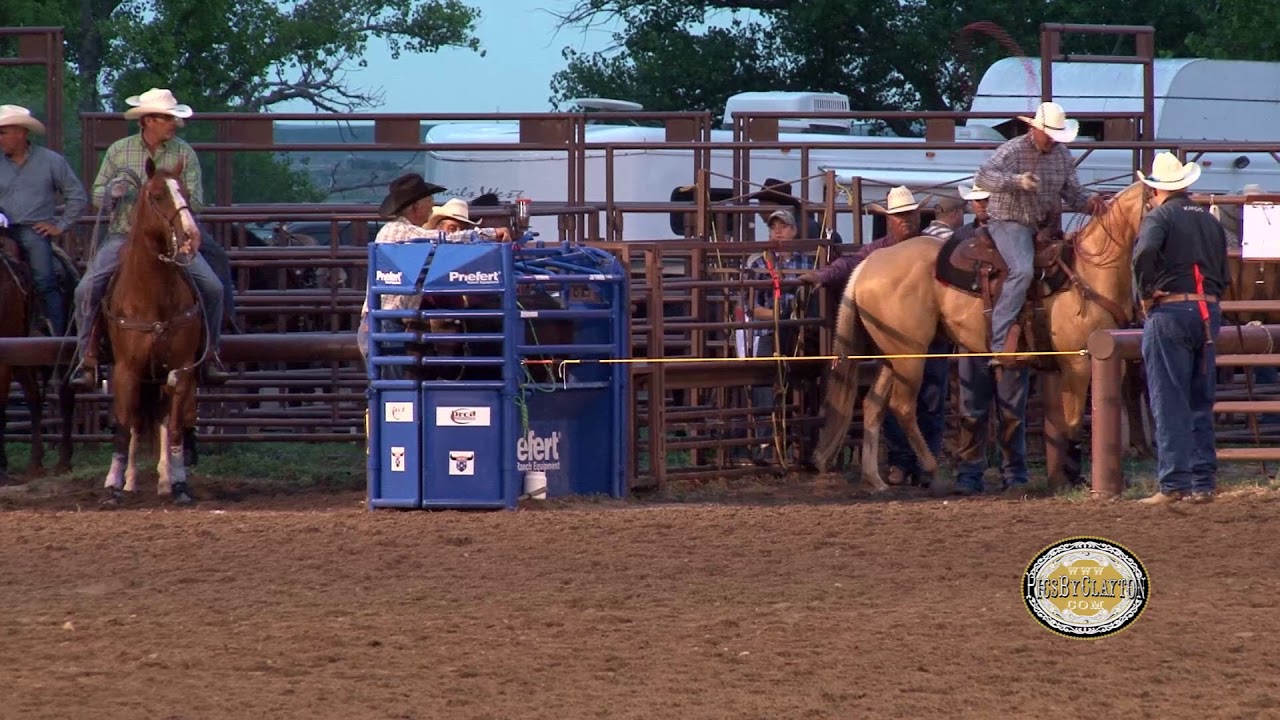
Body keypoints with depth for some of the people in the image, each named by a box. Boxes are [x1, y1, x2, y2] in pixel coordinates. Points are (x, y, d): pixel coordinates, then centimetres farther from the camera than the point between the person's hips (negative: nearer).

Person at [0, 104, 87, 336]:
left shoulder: (51, 161, 5)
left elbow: (77, 197, 10)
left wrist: (60, 226, 3)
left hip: (35, 231, -2)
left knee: (44, 281, -19)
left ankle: (59, 336, -17)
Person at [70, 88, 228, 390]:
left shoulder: (184, 153, 1)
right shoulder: (119, 150, 3)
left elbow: (196, 202, -2)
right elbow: (97, 195, 9)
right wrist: (112, 191, -16)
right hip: (124, 236, 0)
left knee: (212, 287, -18)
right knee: (86, 290, -20)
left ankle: (210, 355, 1)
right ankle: (88, 359, -6)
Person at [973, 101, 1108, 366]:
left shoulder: (1062, 155, 8)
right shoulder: (1014, 150, -11)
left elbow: (1073, 194, 11)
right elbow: (983, 176, -24)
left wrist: (1090, 202, -12)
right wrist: (1018, 181, -38)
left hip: (1047, 226, 8)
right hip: (1011, 224, -8)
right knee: (1022, 270, -29)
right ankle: (1000, 343, -32)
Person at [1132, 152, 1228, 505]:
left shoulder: (1159, 217, -5)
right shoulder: (1210, 221, 14)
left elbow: (1144, 253, -25)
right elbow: (1225, 276, 13)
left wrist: (1146, 292, -14)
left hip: (1169, 312, -6)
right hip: (1209, 312, 6)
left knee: (1169, 403, -3)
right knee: (1201, 404, 12)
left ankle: (1174, 483, -7)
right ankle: (1203, 482, 13)